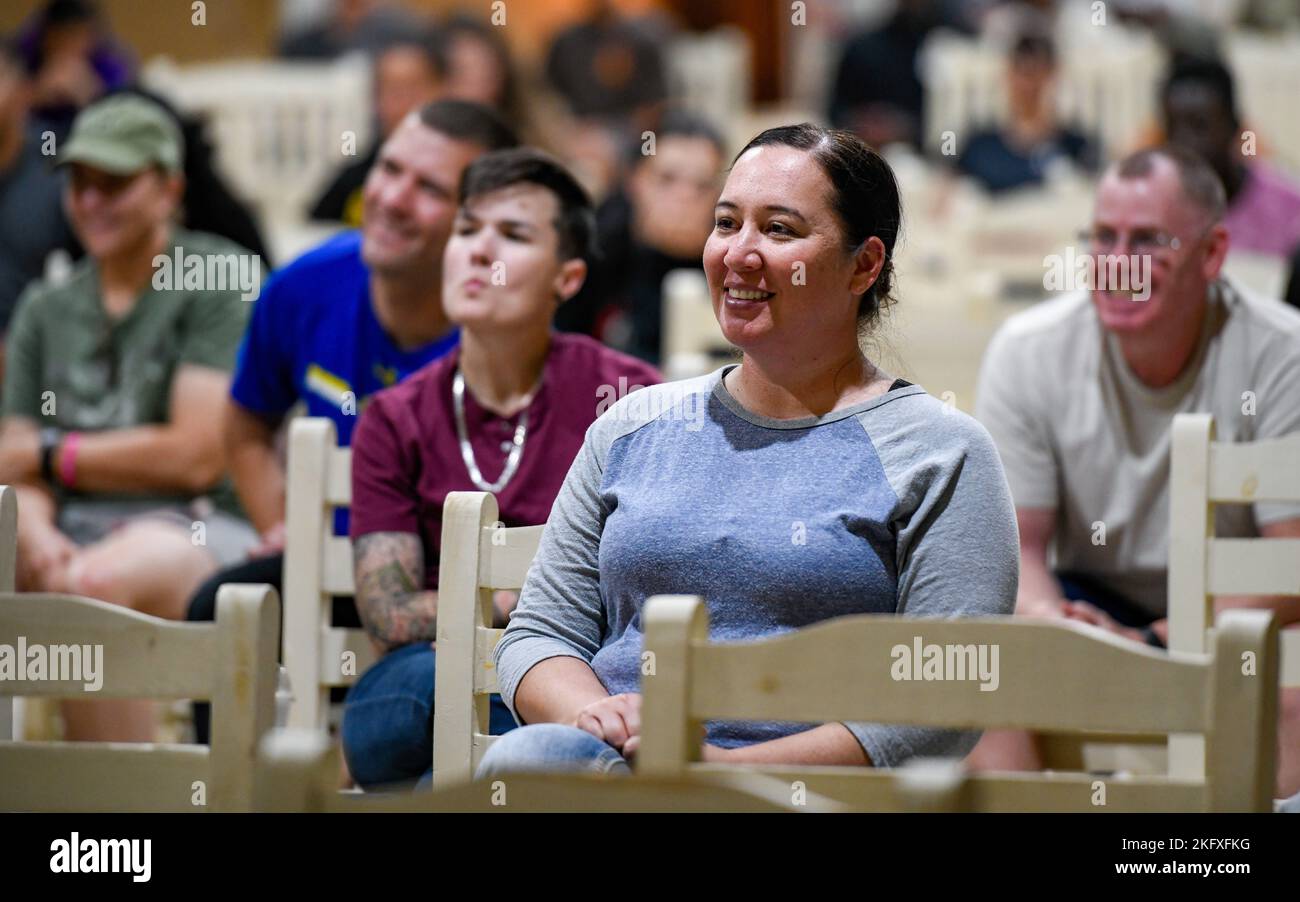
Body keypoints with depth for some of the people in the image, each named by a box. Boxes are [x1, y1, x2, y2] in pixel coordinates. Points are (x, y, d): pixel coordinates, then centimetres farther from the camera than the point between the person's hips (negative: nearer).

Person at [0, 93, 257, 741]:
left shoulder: (220, 279, 3)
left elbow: (196, 456, -4)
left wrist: (53, 455, 5)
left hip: (193, 525, -5)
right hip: (70, 526, 5)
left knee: (95, 582, -38)